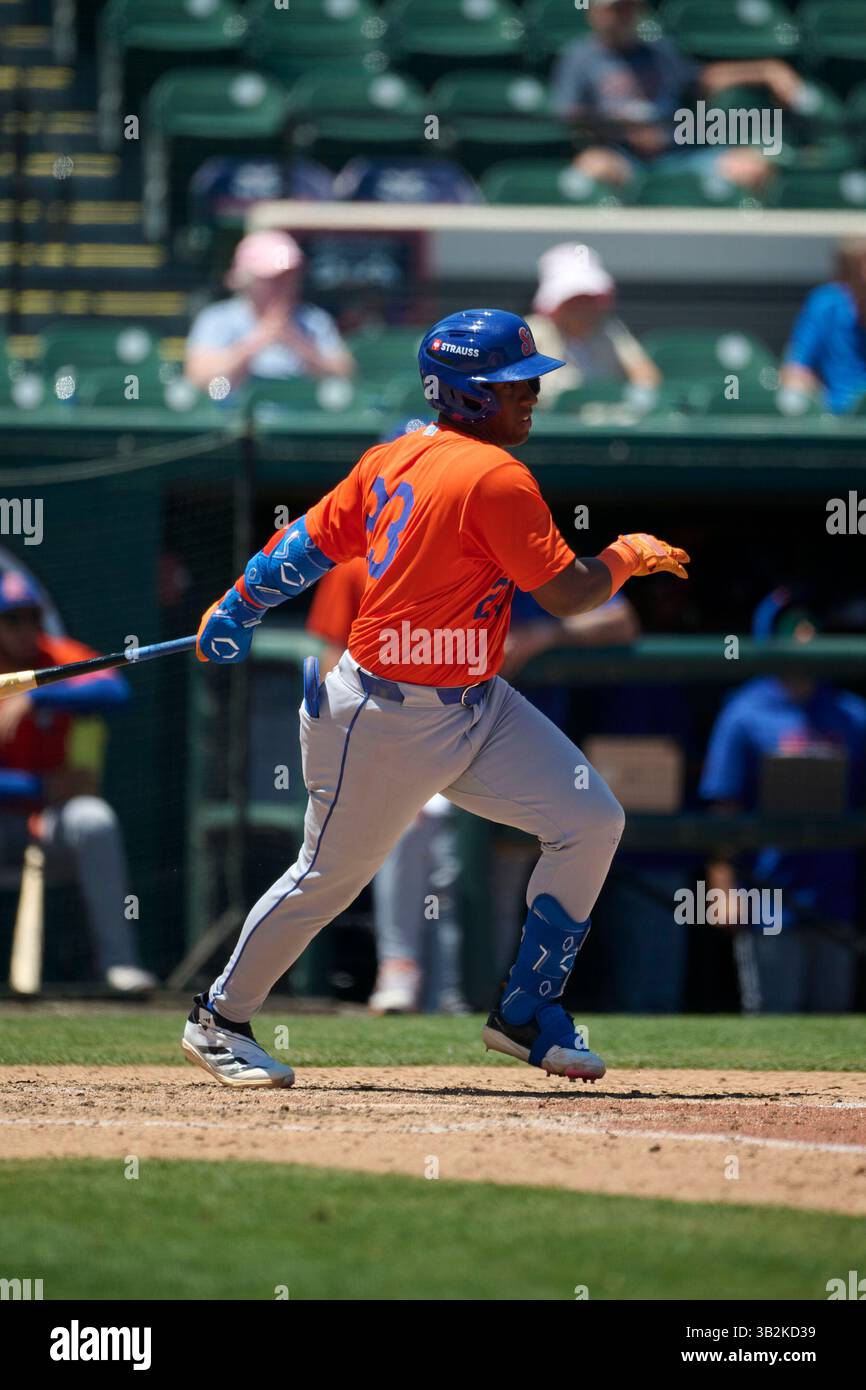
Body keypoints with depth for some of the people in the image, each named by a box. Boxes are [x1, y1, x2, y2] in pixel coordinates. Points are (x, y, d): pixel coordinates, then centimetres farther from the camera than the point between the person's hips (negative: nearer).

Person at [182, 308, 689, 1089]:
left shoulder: (393, 460, 5)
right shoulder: (496, 480, -21)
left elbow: (307, 544, 10)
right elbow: (566, 594, -20)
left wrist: (235, 614, 19)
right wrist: (629, 555, -1)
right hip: (387, 723, -9)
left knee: (592, 820, 1)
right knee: (331, 876, 7)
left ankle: (526, 1016, 10)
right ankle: (219, 1020, 27)